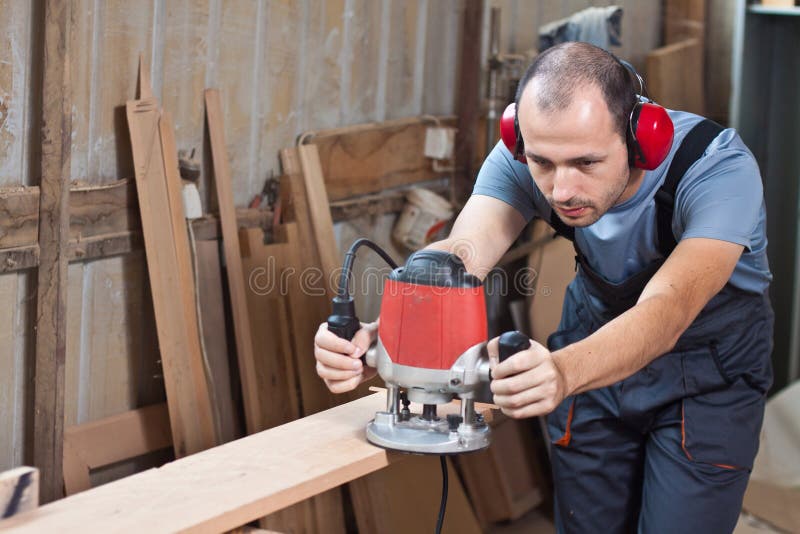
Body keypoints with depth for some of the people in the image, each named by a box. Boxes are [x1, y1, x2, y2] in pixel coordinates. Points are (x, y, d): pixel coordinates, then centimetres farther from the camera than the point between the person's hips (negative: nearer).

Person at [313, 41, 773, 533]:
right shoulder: (524, 158, -22)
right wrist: (381, 335, -56)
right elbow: (460, 255, -36)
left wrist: (563, 372, -66)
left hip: (709, 369, -3)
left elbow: (666, 310, -47)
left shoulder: (718, 168, -34)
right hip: (597, 340, 3)